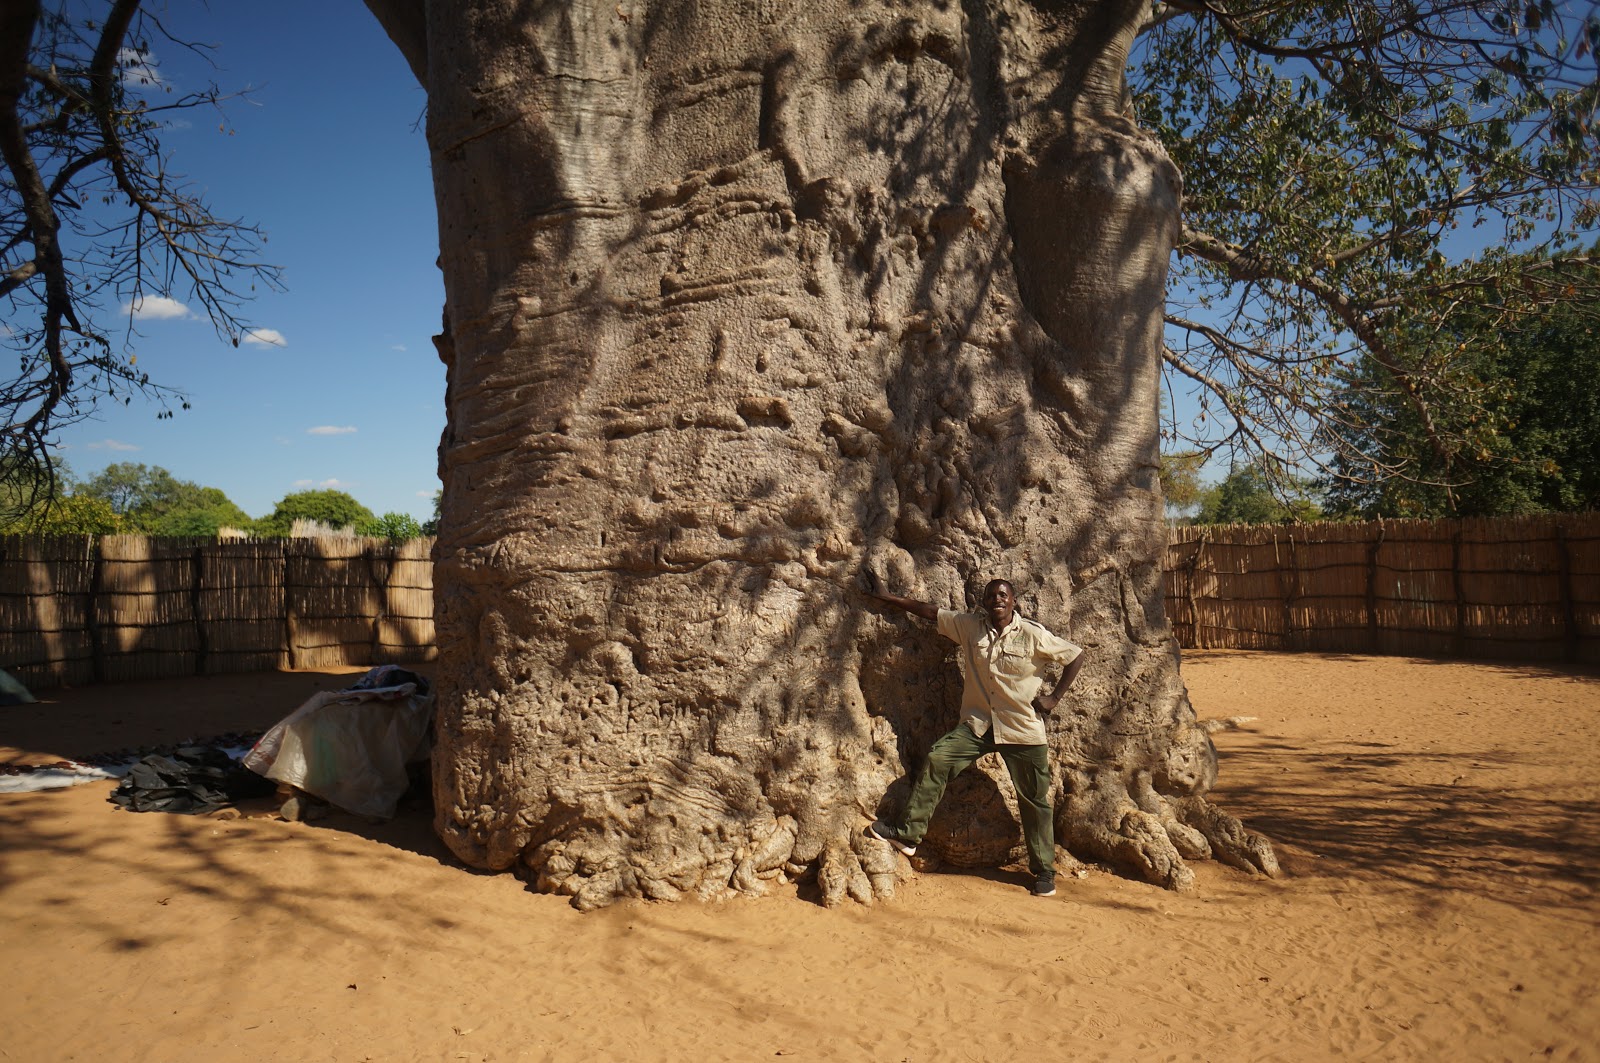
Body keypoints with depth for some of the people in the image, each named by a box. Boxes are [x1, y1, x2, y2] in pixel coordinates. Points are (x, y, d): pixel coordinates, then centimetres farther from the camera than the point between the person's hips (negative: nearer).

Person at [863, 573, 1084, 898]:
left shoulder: (1034, 635, -10)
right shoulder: (969, 626, 0)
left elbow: (1076, 657, -2)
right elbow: (929, 611, 6)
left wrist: (1054, 697, -6)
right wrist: (885, 597, 8)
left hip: (1023, 730, -2)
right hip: (978, 724, 3)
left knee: (1034, 800, 6)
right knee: (937, 759, -16)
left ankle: (1044, 870, 22)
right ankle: (907, 833, -9)